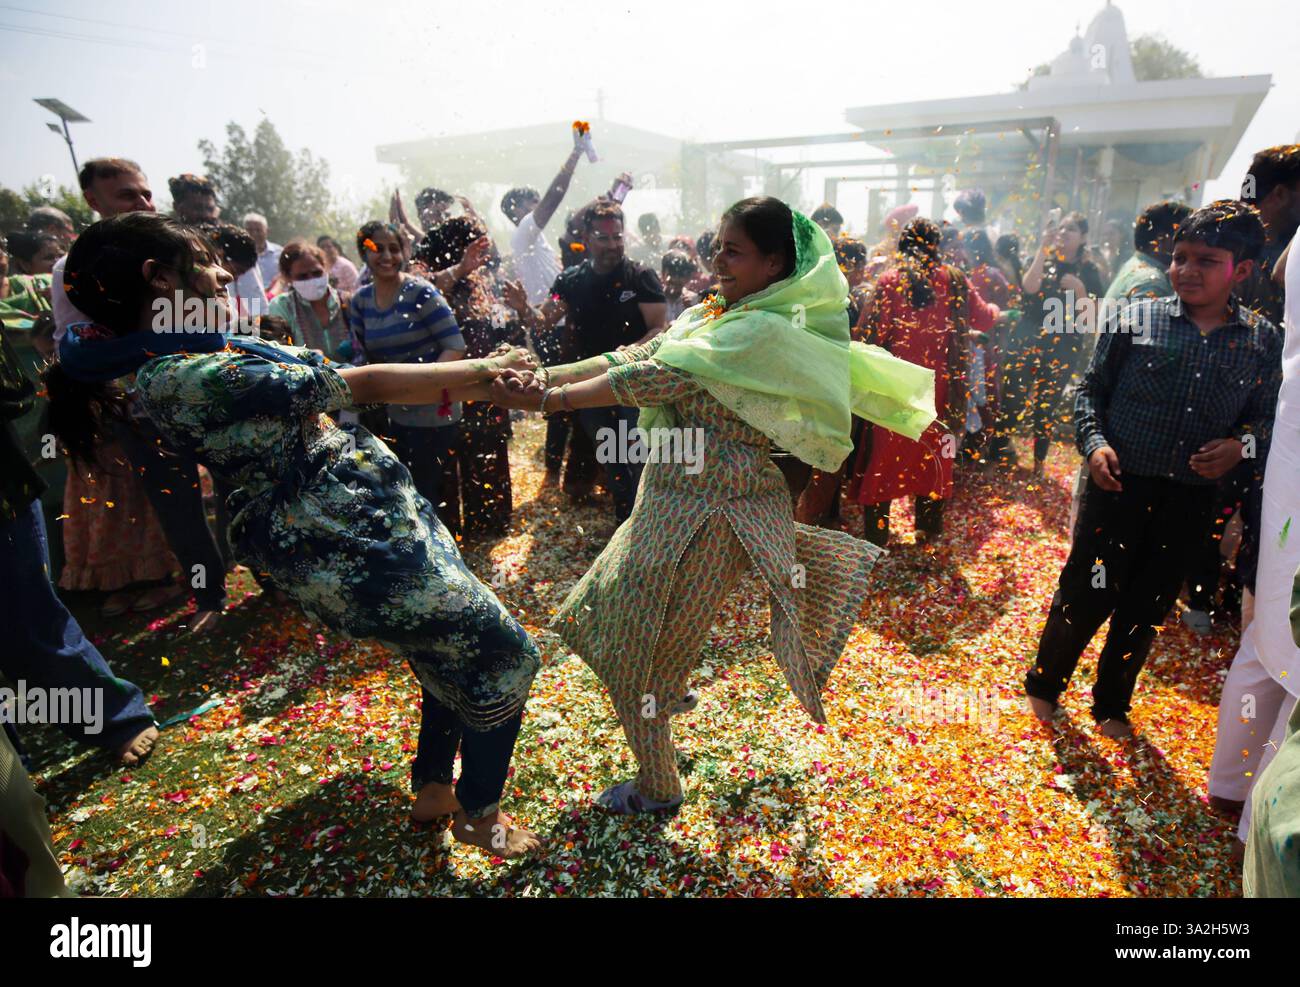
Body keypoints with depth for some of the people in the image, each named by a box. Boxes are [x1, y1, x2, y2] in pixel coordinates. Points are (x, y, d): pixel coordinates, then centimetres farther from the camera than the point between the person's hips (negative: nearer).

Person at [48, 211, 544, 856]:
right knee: (504, 656, 5)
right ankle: (478, 815, 27)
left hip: (373, 522, 10)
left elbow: (326, 387, 10)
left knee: (452, 649, 26)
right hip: (356, 549, -10)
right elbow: (364, 383, -21)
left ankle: (432, 788, 45)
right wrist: (481, 370, -10)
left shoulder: (189, 357, 7)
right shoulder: (189, 376, -25)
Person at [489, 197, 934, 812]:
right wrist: (546, 374, -13)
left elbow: (659, 377, -25)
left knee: (634, 649, 6)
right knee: (606, 618, 23)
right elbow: (638, 354, 0)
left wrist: (548, 401, -24)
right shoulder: (712, 316, 10)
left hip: (705, 512, -8)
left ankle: (656, 789, 29)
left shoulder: (766, 331, -18)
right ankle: (668, 694, 51)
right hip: (675, 498, 8)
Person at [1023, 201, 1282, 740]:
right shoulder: (1135, 318, -5)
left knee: (1146, 606, 16)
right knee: (1086, 593, 4)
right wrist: (1094, 442, -13)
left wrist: (1243, 443, -10)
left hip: (1191, 497, 3)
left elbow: (1269, 415, 10)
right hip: (1120, 484, -2)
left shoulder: (1263, 341, 2)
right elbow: (1091, 389, 1)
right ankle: (1044, 684, 29)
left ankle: (1112, 703, 36)